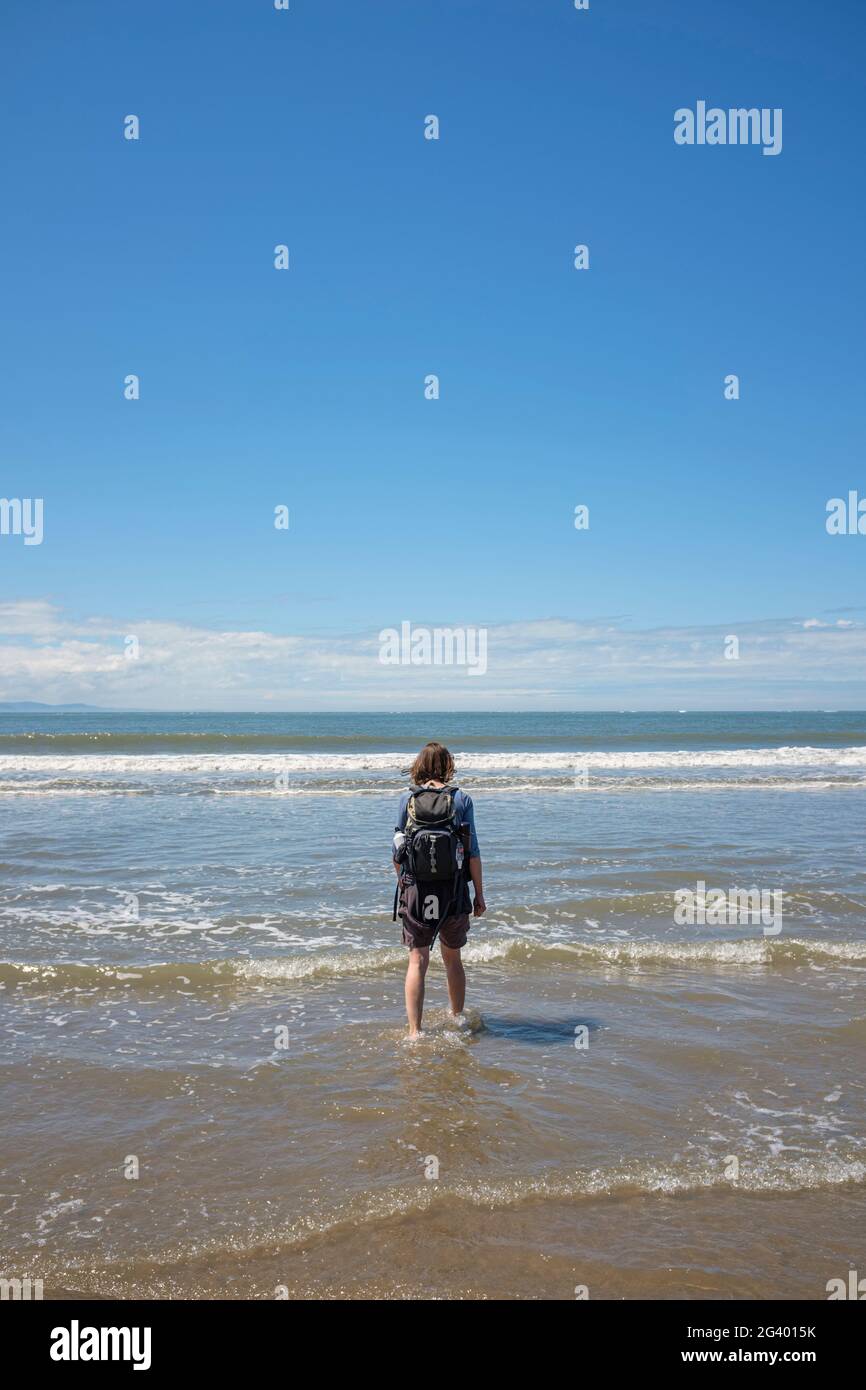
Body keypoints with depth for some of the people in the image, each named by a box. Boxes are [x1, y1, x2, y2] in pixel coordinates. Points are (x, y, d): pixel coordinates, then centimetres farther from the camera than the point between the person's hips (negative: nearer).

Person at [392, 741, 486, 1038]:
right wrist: (479, 895, 4)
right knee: (453, 959, 17)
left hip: (415, 890, 0)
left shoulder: (407, 799, 0)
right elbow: (473, 852, -3)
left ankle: (415, 1031, -4)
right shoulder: (461, 799, -3)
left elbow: (397, 851, 3)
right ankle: (457, 1021, 31)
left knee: (417, 961, 3)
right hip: (453, 890, 0)